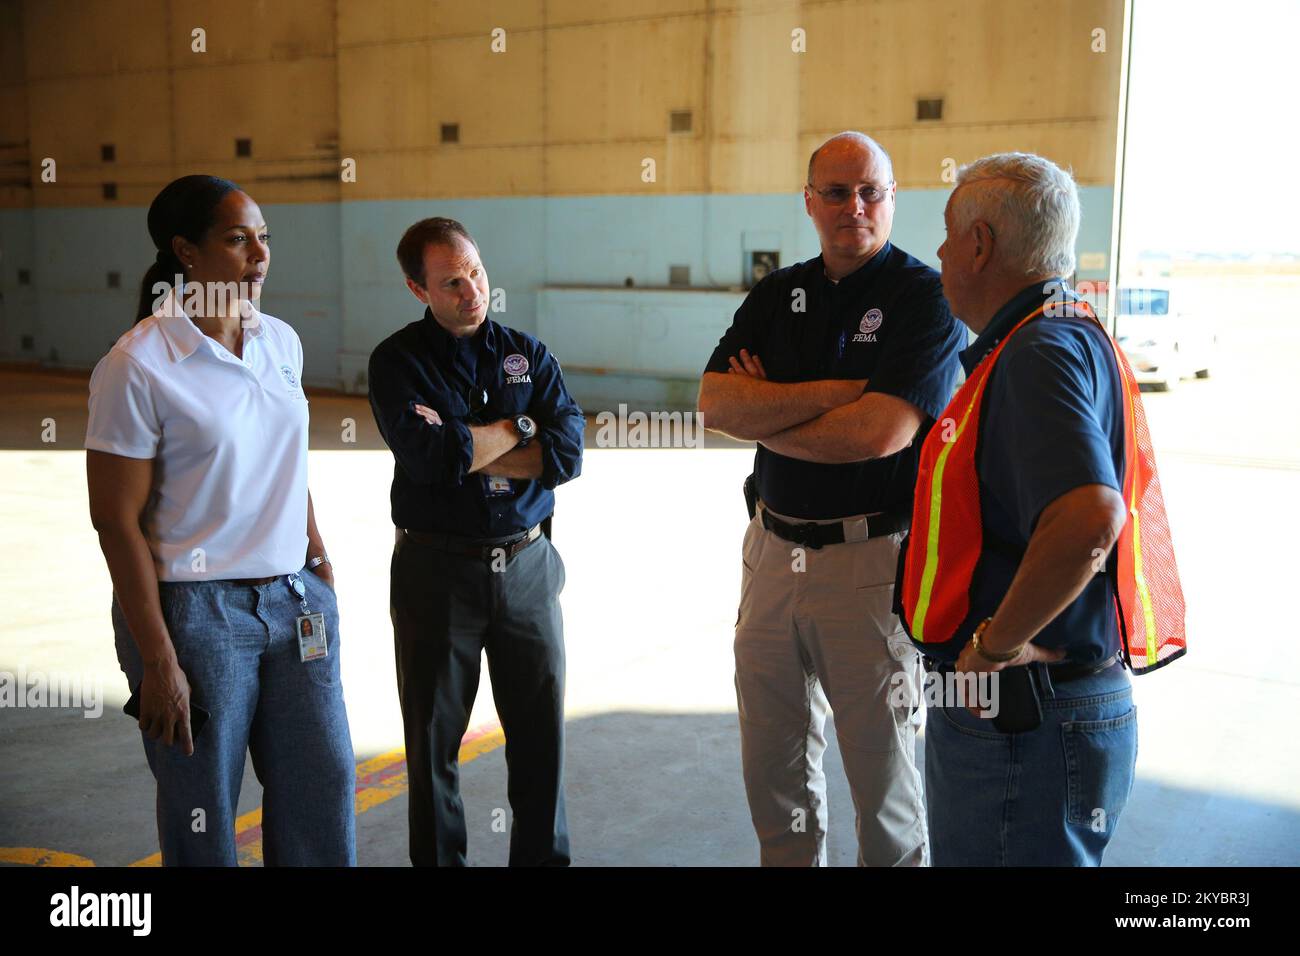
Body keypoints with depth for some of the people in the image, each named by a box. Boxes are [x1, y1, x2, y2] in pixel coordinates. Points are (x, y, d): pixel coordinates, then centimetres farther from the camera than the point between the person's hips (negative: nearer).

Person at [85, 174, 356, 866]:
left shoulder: (281, 342, 6)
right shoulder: (136, 367, -13)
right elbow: (116, 520, -13)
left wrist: (314, 548, 11)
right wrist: (157, 661, -13)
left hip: (295, 599, 6)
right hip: (194, 611, -5)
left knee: (322, 790, 11)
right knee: (204, 822, 9)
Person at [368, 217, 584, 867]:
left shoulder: (528, 354, 6)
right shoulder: (398, 362, -3)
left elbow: (567, 452, -8)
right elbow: (430, 457, -20)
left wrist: (466, 453, -14)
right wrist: (519, 428, -8)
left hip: (527, 565, 3)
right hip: (437, 571, -2)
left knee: (542, 732, 9)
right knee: (434, 738, 9)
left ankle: (543, 856, 25)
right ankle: (439, 860, 26)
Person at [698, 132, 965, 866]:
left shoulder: (926, 296, -7)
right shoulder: (777, 295, 9)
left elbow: (879, 432, -21)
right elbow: (715, 403, -5)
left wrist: (763, 414, -7)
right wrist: (836, 391, -16)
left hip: (873, 563, -5)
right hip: (774, 551, 5)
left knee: (885, 780, 10)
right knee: (774, 772, 17)